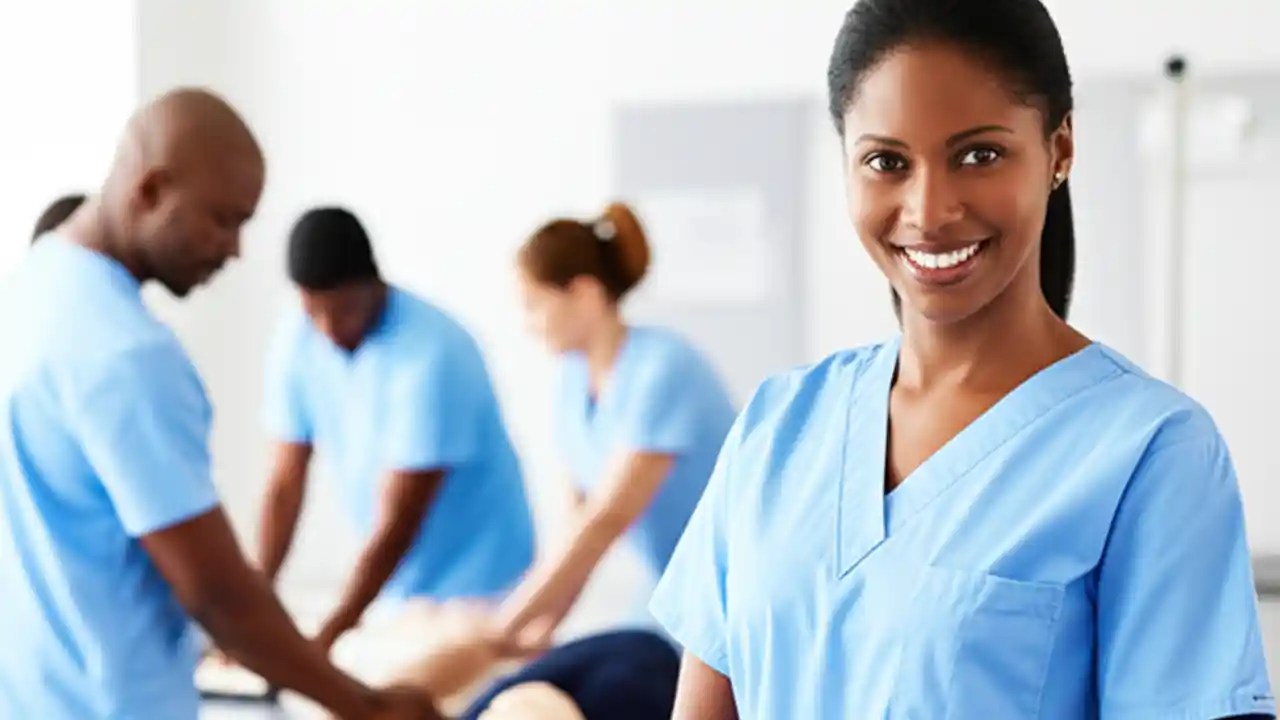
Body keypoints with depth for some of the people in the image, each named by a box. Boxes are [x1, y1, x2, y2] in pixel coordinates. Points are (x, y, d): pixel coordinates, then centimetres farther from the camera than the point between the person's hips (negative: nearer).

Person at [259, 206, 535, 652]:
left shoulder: (431, 355, -27)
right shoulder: (297, 341, -9)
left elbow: (398, 521, -26)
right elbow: (285, 485, -6)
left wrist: (328, 636, -26)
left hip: (475, 581, -6)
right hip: (401, 584, 6)